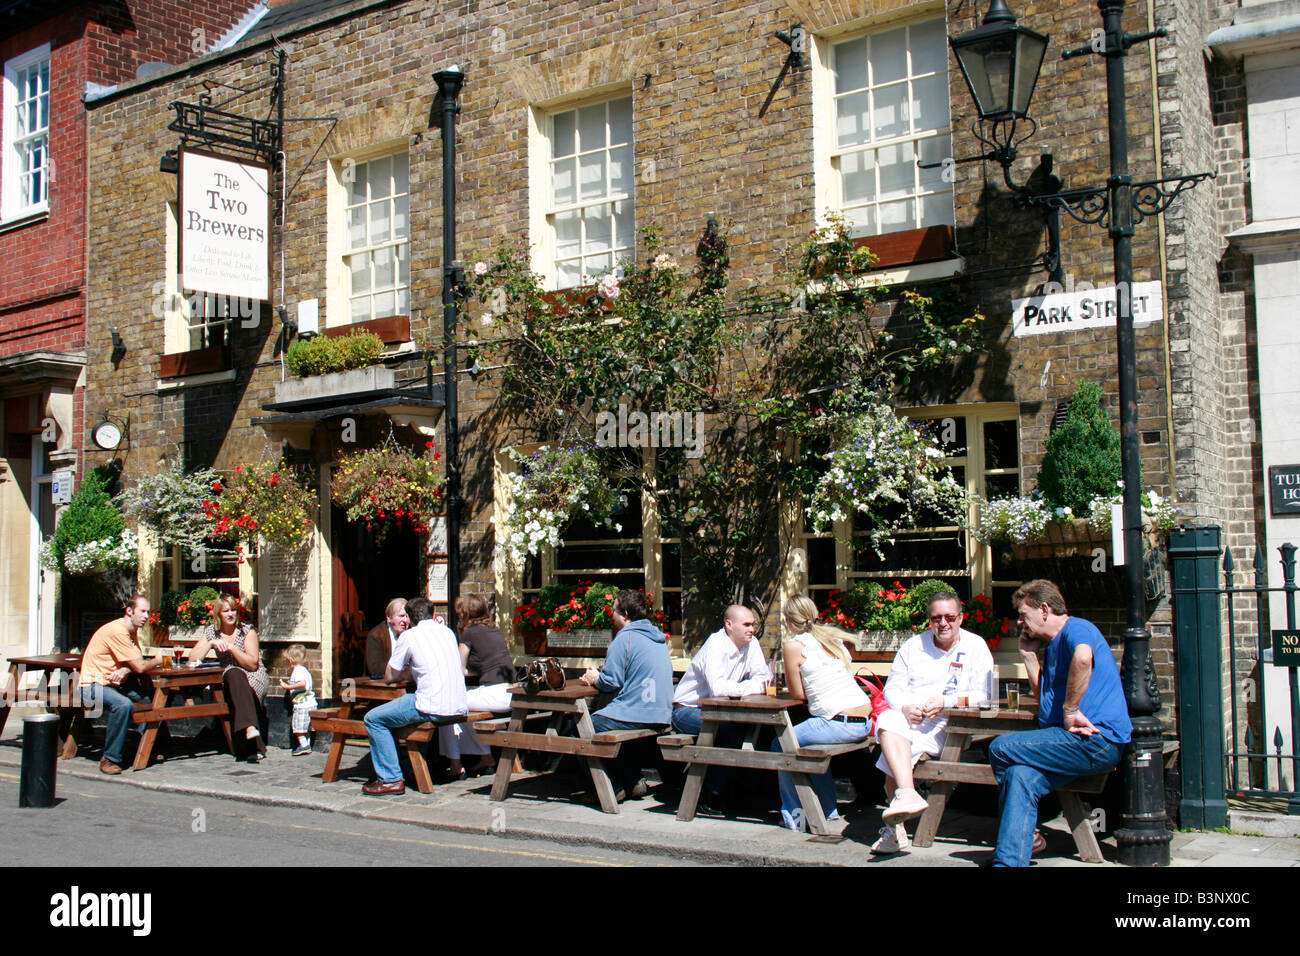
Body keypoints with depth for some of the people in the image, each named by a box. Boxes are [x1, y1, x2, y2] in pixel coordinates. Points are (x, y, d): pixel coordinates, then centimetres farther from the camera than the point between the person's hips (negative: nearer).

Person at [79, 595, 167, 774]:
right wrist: (158, 661, -1)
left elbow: (137, 663, 6)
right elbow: (140, 667, -21)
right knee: (124, 705, -35)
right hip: (94, 685, -10)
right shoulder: (117, 631, -21)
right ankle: (110, 758, -25)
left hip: (115, 684, 10)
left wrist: (125, 670, -17)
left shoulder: (131, 630, 11)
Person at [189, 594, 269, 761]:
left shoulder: (247, 631, -3)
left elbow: (252, 664, -12)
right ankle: (250, 728, -51)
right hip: (230, 680, 2)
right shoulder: (212, 631, 6)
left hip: (255, 678, -2)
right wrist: (211, 643, -16)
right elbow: (193, 658, -3)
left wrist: (231, 648, -22)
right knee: (233, 674, -35)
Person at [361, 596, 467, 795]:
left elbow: (389, 676, 5)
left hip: (433, 707, -7)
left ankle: (391, 779, -1)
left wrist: (404, 674, 27)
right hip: (458, 706, 7)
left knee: (374, 719, 5)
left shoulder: (409, 636, 0)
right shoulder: (447, 632, 17)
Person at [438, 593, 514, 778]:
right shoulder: (495, 630, 18)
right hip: (511, 692, 8)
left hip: (495, 696, -8)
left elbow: (460, 670, 6)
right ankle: (486, 758, 31)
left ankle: (455, 765, 10)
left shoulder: (469, 633, -2)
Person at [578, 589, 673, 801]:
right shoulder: (658, 637, 16)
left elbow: (611, 682, -13)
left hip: (636, 715, -9)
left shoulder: (625, 638, -12)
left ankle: (613, 786, 5)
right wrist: (598, 677, 20)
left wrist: (595, 678, 8)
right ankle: (634, 781, 23)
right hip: (661, 716, 9)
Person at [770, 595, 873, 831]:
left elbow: (798, 694, 0)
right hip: (865, 721, 8)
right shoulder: (832, 638, 15)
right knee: (811, 742, 32)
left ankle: (794, 815, 16)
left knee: (780, 746, 12)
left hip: (839, 723, -8)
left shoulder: (793, 645, -5)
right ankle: (828, 809, 35)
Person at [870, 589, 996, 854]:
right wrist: (905, 707, -12)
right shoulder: (913, 645, 17)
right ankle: (907, 793, -51)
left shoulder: (976, 646, 10)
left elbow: (982, 695, 1)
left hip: (947, 724, -2)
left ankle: (895, 828, -27)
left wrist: (946, 701, -16)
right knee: (887, 723, -36)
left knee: (893, 754, -31)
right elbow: (892, 687, 11)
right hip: (906, 716, 2)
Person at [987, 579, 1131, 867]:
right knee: (1020, 775, -16)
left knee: (1001, 748, -14)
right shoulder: (1051, 644, 25)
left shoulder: (1076, 629, -7)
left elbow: (1083, 657, -32)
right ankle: (1008, 861, -25)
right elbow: (1043, 691, 33)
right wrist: (1028, 654, 22)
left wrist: (1070, 710, -27)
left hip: (1097, 739, -9)